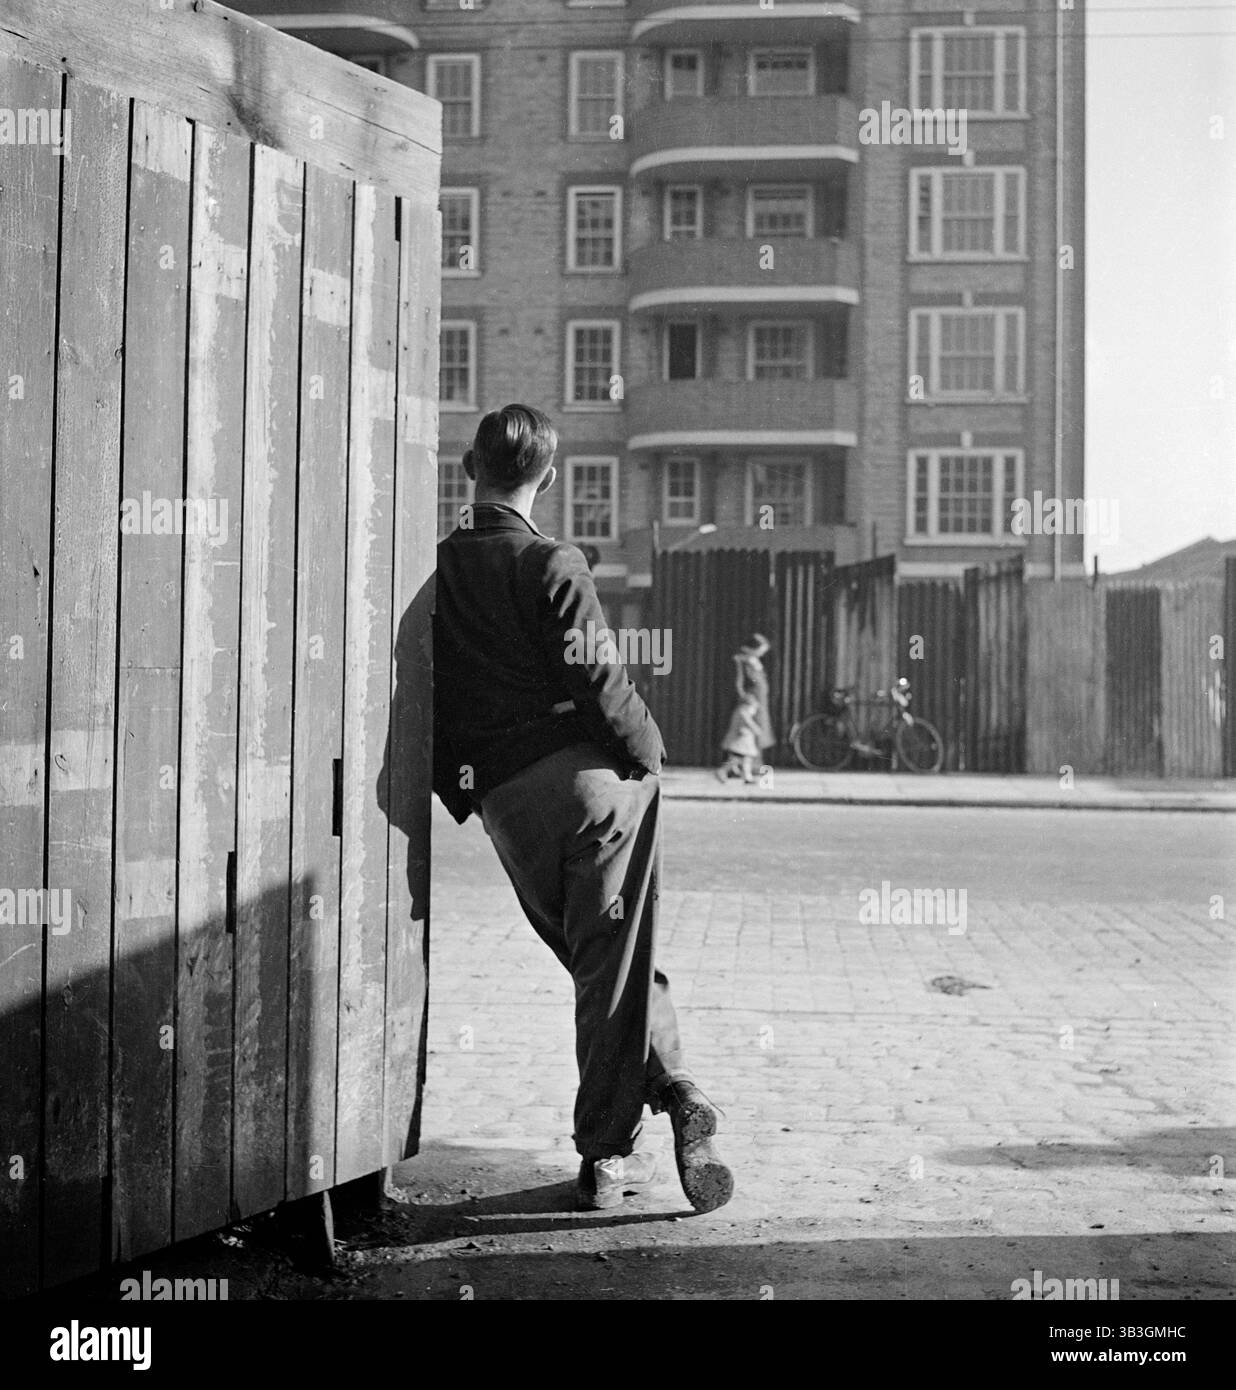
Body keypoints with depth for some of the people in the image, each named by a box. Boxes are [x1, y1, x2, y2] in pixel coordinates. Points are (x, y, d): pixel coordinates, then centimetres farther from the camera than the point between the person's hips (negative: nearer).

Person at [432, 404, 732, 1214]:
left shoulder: (437, 567, 9)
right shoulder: (552, 566, -6)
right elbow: (598, 679, -13)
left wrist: (463, 791, 19)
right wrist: (648, 750, 3)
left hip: (504, 803, 4)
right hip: (592, 775, -4)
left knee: (597, 960, 15)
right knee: (616, 966, 1)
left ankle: (676, 1092, 10)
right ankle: (606, 1156, 1)